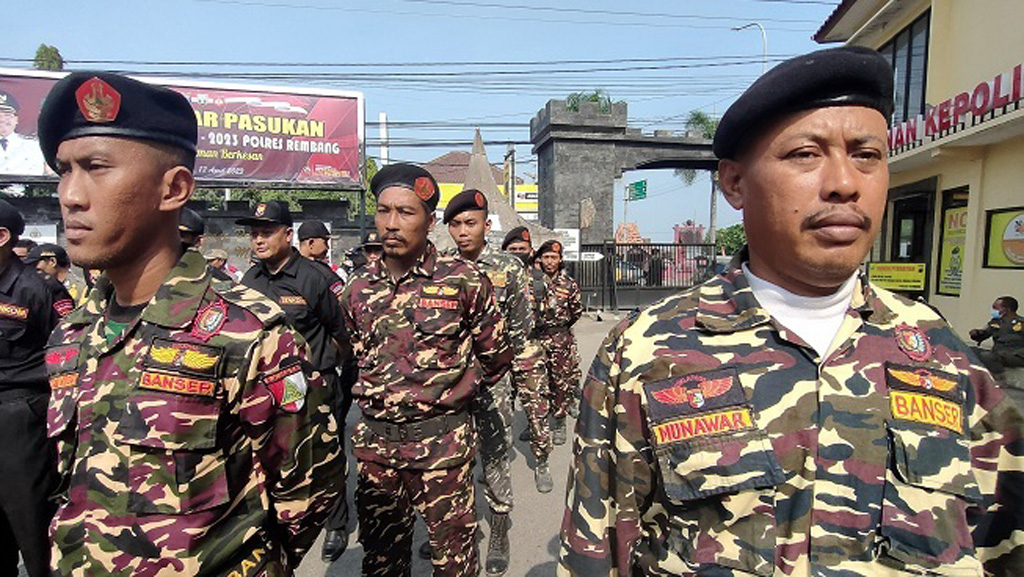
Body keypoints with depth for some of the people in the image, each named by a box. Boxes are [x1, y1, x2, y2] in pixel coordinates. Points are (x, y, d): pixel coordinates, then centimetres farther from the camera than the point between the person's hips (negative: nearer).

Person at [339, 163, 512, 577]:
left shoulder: (464, 280, -10)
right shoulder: (358, 288, 3)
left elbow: (495, 356, -1)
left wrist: (451, 394, 6)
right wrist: (377, 400, 11)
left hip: (443, 438, -3)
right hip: (374, 440, 4)